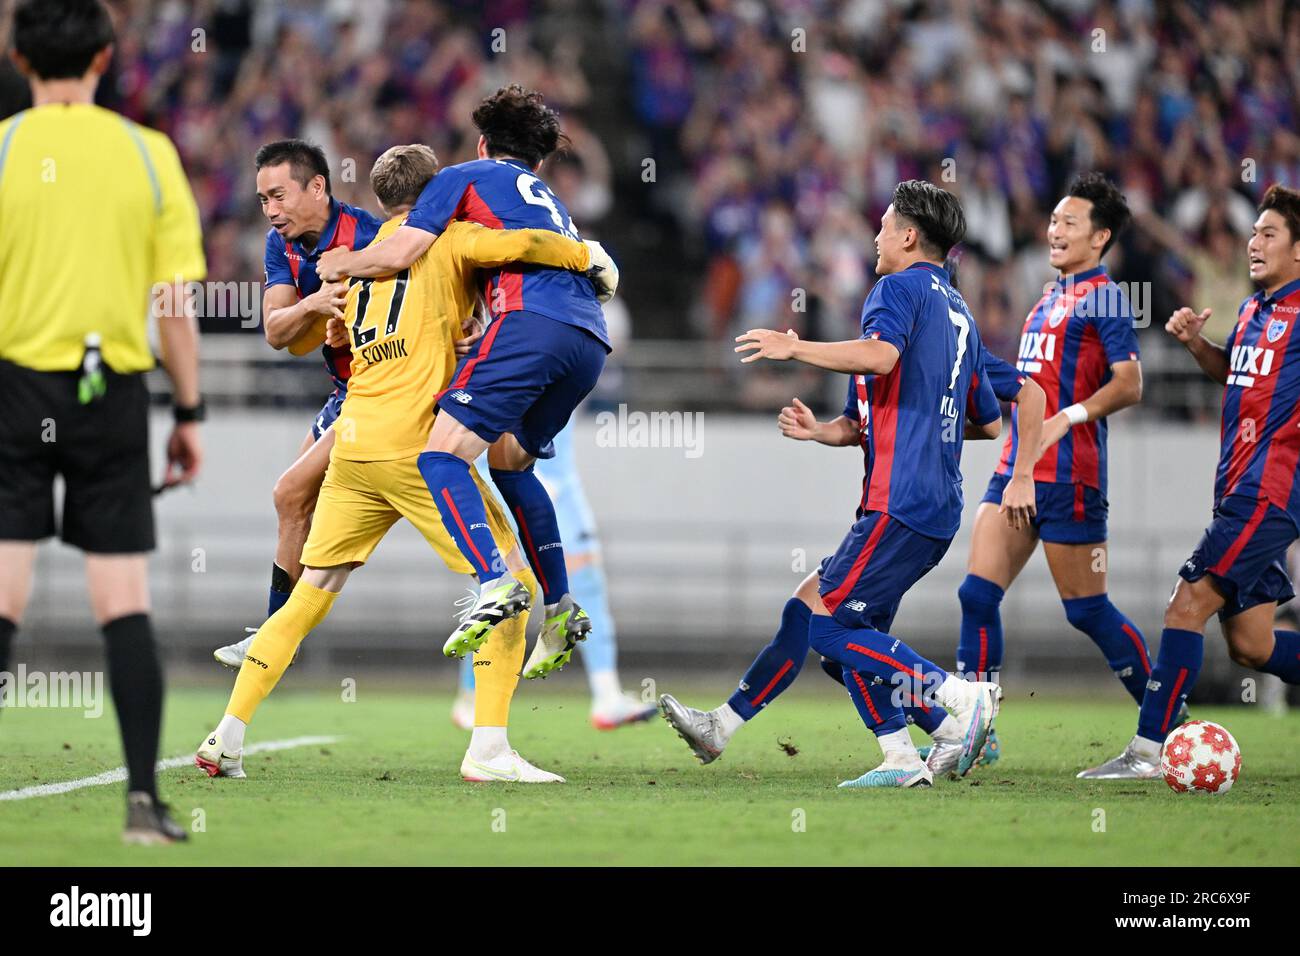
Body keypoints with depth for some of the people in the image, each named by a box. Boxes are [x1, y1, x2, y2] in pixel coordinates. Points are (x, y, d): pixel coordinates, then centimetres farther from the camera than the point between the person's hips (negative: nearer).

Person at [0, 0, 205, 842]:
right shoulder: (149, 155, 2)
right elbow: (177, 300, 2)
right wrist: (189, 413, 9)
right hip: (114, 394, 1)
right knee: (125, 603, 4)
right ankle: (144, 796, 1)